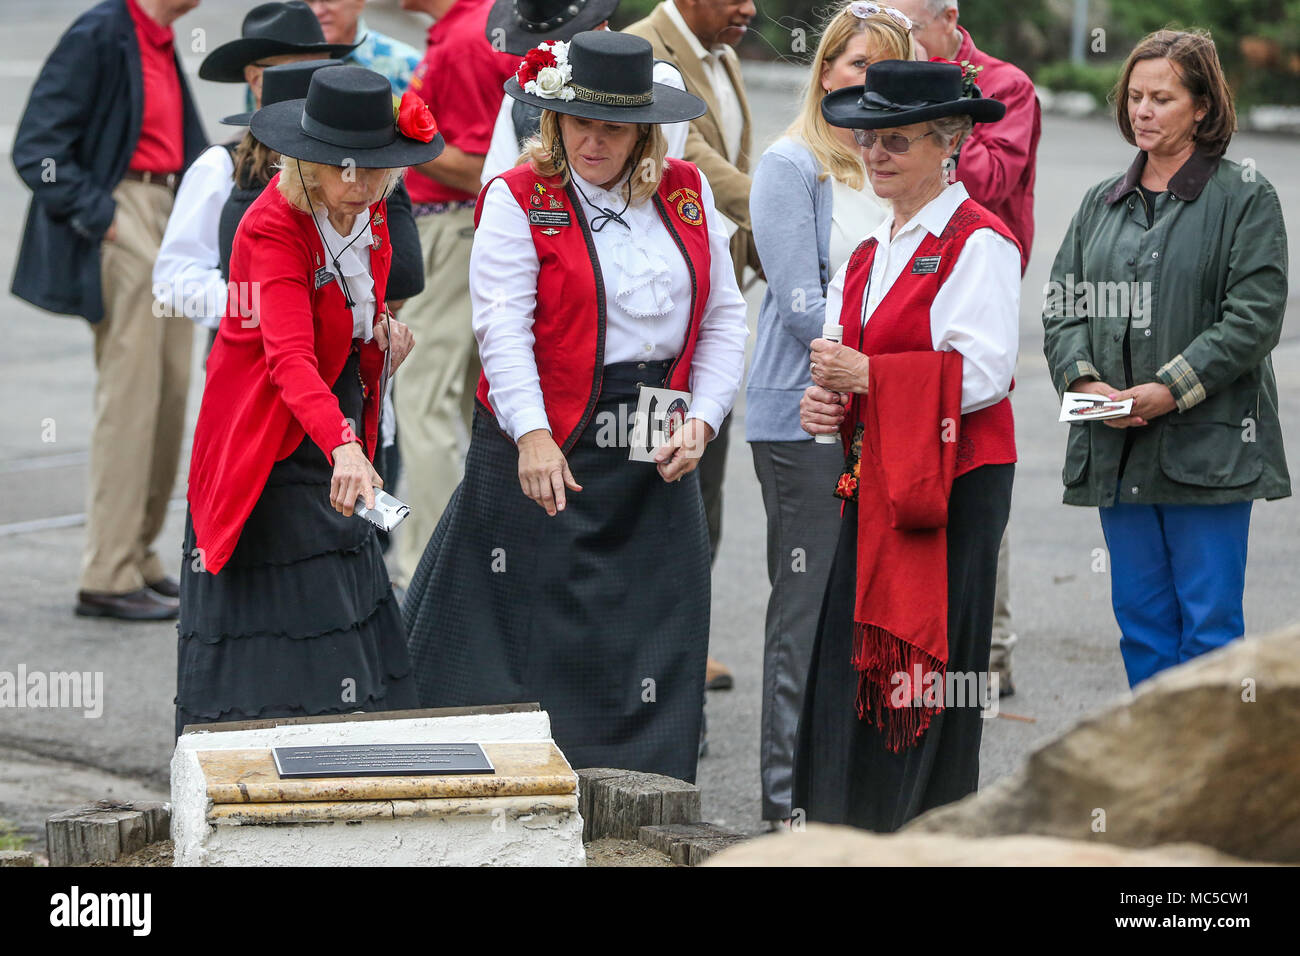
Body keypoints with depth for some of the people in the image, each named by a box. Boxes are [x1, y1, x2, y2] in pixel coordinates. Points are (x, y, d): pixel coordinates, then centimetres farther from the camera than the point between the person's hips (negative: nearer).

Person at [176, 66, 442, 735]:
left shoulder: (368, 217, 3)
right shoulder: (273, 228, -21)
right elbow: (290, 358, -36)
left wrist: (382, 346, 1)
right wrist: (343, 447, -51)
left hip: (338, 460, 8)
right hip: (270, 472, -8)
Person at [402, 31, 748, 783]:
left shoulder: (687, 193, 9)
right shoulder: (520, 201, -3)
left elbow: (724, 319, 10)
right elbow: (504, 327, -13)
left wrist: (701, 421, -4)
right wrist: (533, 437, -26)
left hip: (656, 457, 4)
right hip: (549, 451, -4)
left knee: (652, 637, 4)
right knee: (538, 632, -5)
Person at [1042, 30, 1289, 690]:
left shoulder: (1244, 198, -2)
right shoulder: (1102, 203, 15)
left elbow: (1255, 316, -10)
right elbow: (1062, 303, 11)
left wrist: (1171, 390, -17)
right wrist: (1082, 379, -8)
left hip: (1207, 446, -5)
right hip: (1116, 450, 5)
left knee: (1210, 623, -3)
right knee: (1141, 621, 9)